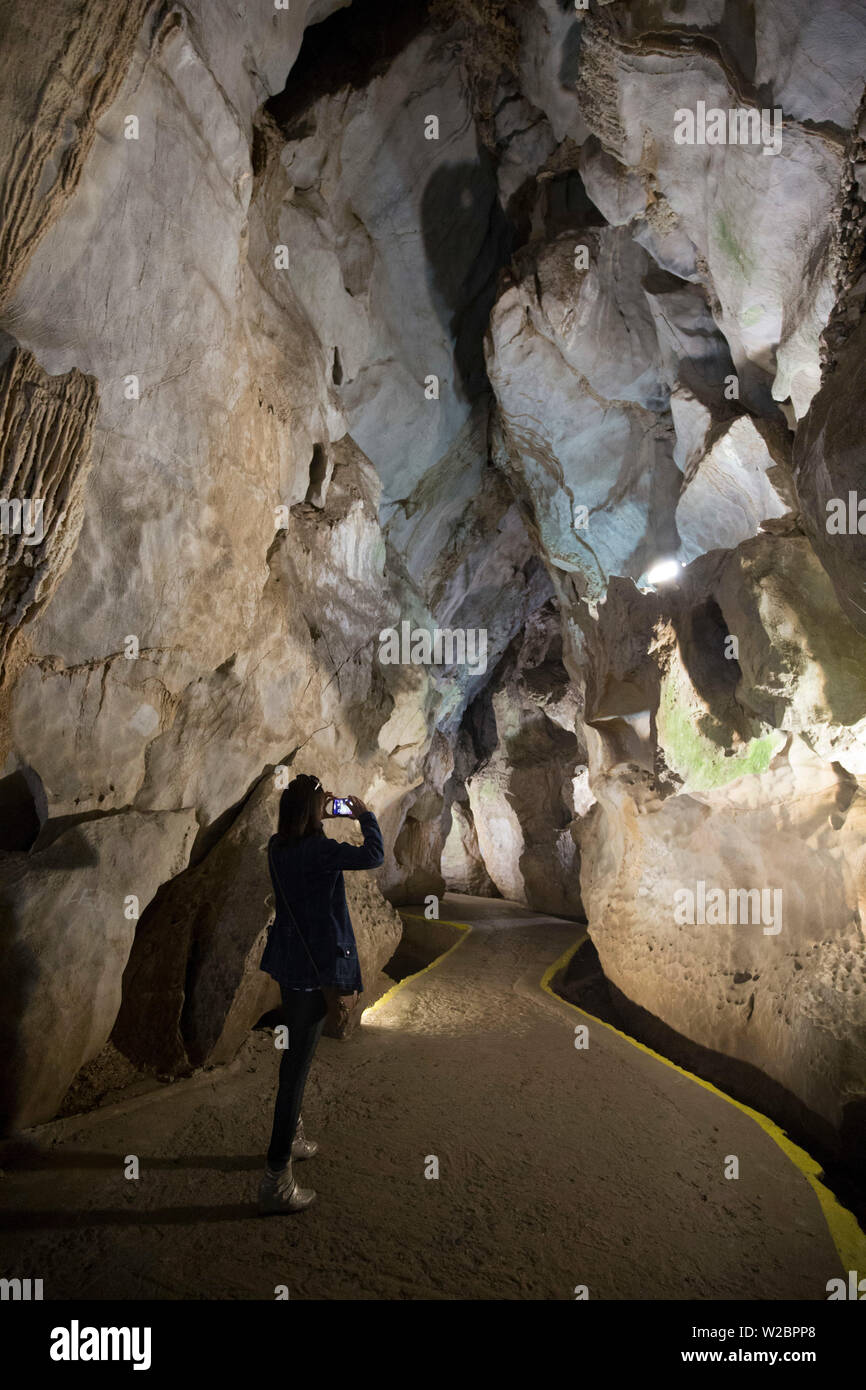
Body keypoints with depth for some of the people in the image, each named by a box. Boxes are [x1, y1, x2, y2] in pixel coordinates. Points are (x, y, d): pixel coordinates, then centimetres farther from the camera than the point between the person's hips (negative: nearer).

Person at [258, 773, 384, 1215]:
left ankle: (290, 1137, 42)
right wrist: (365, 816, 1)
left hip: (289, 962, 9)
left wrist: (320, 819, 21)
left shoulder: (277, 846, 2)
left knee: (295, 1053, 25)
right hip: (315, 967, -9)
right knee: (297, 1065, -5)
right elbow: (373, 855, -13)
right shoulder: (319, 850, -21)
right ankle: (276, 1179, -1)